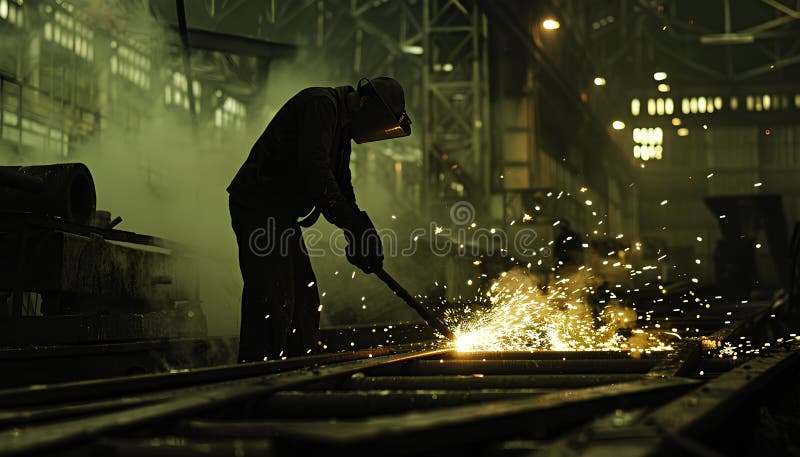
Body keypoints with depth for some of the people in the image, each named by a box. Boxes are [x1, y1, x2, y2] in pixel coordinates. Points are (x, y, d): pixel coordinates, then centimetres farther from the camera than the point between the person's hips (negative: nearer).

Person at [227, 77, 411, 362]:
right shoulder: (320, 104, -15)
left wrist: (361, 230, 7)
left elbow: (341, 184, 21)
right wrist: (352, 224, -26)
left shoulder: (342, 125, 17)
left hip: (282, 215, 11)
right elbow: (314, 167, -26)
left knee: (304, 299, 12)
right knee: (273, 299, -14)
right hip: (258, 208, -11)